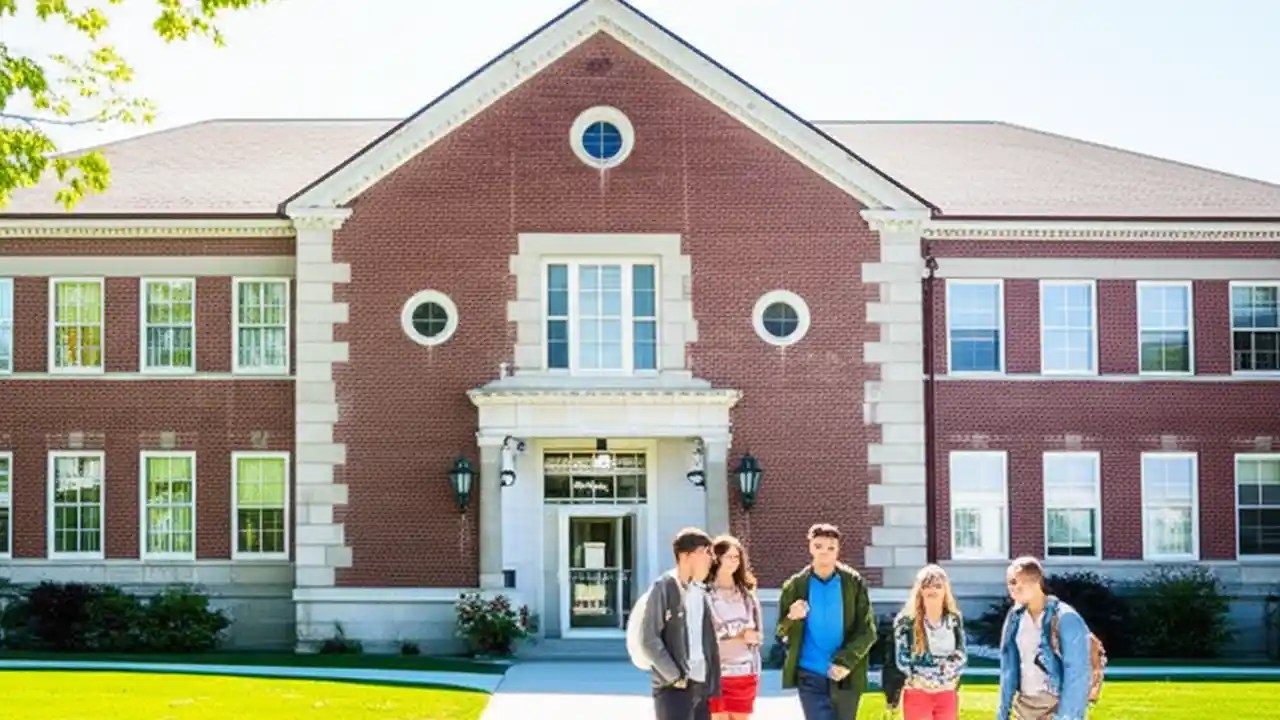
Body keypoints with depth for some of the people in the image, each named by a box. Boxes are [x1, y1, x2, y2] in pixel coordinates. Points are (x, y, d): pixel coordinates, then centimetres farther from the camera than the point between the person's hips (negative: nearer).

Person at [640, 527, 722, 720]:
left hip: (701, 684, 7)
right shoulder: (664, 588, -7)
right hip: (674, 687, -7)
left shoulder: (700, 592, 14)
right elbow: (649, 638, -13)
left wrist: (713, 683, 9)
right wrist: (675, 676, -15)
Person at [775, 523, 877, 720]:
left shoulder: (853, 583, -1)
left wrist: (846, 661, -16)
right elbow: (781, 632, 3)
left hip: (845, 676, 1)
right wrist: (792, 618, -20)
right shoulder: (796, 585, 0)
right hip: (810, 676, -1)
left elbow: (867, 630, -3)